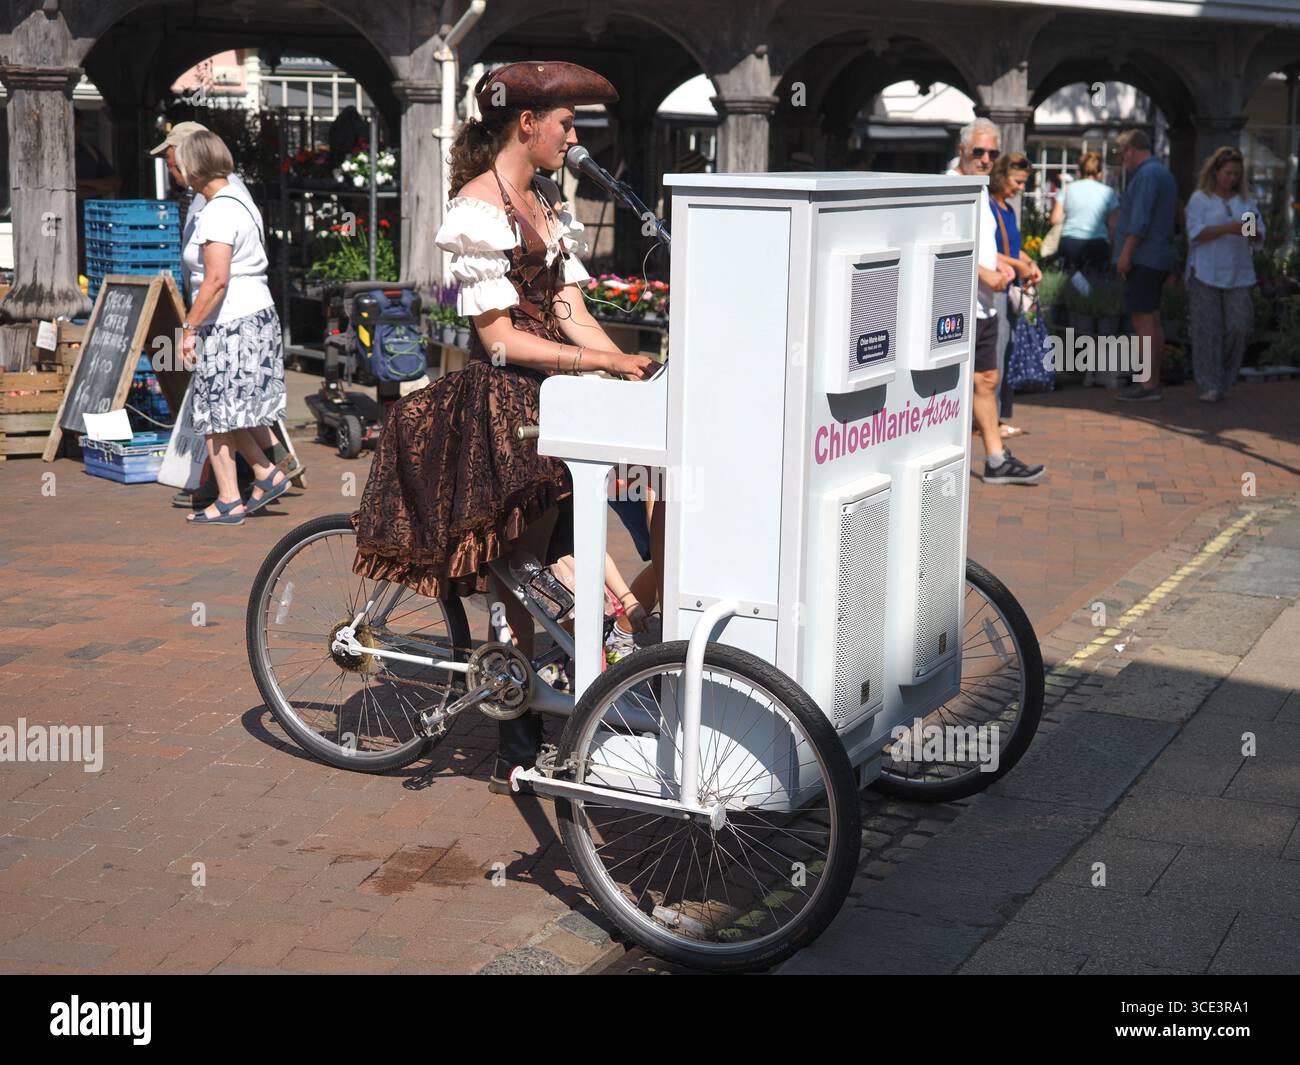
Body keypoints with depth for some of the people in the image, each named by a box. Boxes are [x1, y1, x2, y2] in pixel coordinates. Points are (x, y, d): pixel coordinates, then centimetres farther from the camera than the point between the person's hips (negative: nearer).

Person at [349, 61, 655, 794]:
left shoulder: (548, 202, 14)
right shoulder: (478, 210, -12)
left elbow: (571, 310, 9)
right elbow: (501, 340, -16)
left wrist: (630, 367, -6)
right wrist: (603, 361, -19)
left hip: (552, 400, 8)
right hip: (502, 406, -8)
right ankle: (520, 758, 10)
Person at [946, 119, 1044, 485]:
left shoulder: (980, 190, 17)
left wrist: (999, 265, 9)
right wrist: (984, 273, -21)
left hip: (983, 306, 10)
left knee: (986, 381, 12)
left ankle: (997, 461, 18)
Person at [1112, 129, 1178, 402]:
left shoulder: (1146, 174, -13)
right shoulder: (1162, 173, 20)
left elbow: (1140, 219, -21)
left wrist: (1126, 253, -21)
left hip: (1143, 258, -10)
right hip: (1160, 258, 10)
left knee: (1143, 320, -11)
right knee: (1152, 320, 12)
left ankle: (1149, 386, -13)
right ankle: (1153, 380, 16)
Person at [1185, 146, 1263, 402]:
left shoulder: (1245, 201, 13)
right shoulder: (1200, 199, 2)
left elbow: (1259, 237, 8)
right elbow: (1196, 234, -10)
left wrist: (1252, 231, -15)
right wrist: (1228, 228, -22)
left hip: (1238, 275, 4)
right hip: (1205, 274, -4)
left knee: (1240, 327, -6)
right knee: (1208, 330, -6)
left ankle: (1223, 378, 13)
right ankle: (1207, 387, -3)